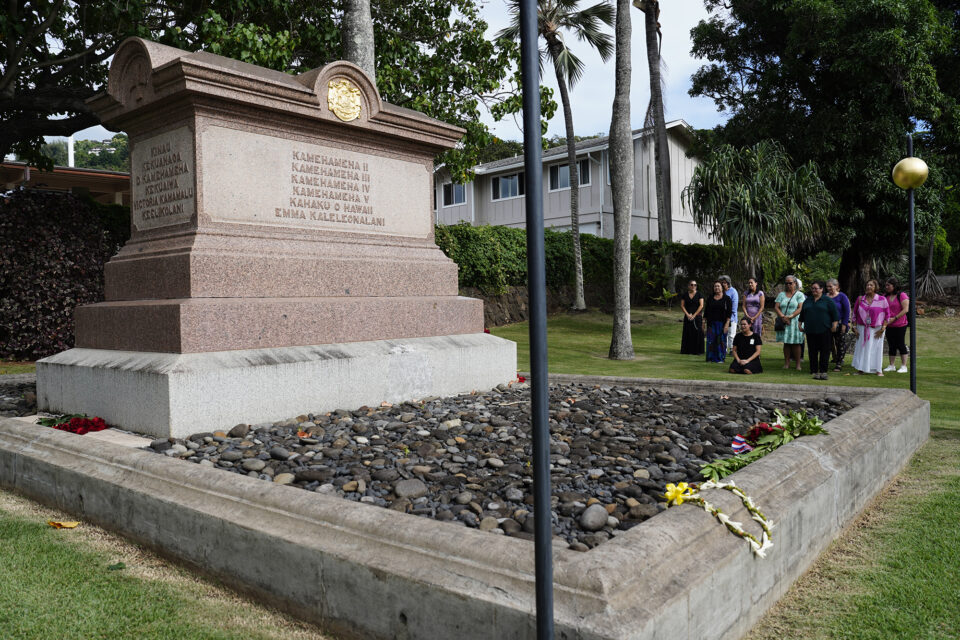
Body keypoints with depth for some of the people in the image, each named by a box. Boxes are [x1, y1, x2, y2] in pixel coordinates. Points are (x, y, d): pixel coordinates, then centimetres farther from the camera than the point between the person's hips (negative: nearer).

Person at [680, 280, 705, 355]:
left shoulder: (699, 294, 0)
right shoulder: (685, 295, 6)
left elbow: (701, 306, -6)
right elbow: (682, 306, 3)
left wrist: (694, 315, -11)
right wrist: (687, 314, -9)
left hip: (697, 316, -2)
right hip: (687, 317, 2)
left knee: (697, 333, -4)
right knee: (687, 333, 2)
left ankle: (697, 350, 0)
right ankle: (687, 350, 7)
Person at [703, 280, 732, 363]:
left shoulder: (726, 299, 2)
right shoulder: (710, 299, 11)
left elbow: (728, 313, -4)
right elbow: (705, 312, 12)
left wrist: (727, 324, -12)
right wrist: (704, 323, 6)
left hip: (722, 323, -2)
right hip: (711, 323, 2)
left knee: (721, 341, -1)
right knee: (711, 341, 0)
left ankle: (720, 358, 7)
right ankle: (710, 358, 7)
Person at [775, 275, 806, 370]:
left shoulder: (799, 294, 3)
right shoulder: (781, 294, 13)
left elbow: (800, 308, -7)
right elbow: (776, 307, 4)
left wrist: (790, 316, -17)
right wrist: (783, 317, -11)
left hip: (795, 322, -3)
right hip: (784, 323, 3)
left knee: (795, 343, -3)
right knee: (786, 343, 4)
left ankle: (798, 364, 2)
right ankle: (786, 363, 8)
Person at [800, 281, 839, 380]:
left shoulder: (827, 300, 1)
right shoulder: (808, 301, 14)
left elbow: (835, 313, -2)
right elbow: (802, 314, 22)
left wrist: (834, 325, -8)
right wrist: (800, 324, 18)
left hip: (824, 330, -4)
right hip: (810, 331, 4)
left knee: (824, 351, -2)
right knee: (813, 351, 3)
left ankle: (823, 371, 4)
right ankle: (814, 371, 7)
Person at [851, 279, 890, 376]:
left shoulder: (882, 300, -2)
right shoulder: (860, 299, 4)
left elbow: (887, 315, -1)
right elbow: (855, 314, 9)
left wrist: (883, 329, -7)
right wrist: (855, 328, 3)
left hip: (876, 329, -2)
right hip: (862, 329, 2)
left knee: (877, 349, 2)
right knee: (861, 348, 2)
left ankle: (878, 370, 11)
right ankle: (860, 369, 9)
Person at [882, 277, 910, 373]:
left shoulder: (902, 295, -9)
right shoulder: (885, 296, 8)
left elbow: (905, 309, -14)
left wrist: (894, 318, -17)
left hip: (900, 325, -5)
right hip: (889, 326, 5)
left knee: (901, 345, -1)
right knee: (891, 346, 10)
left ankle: (904, 366, 6)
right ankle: (891, 365, 17)